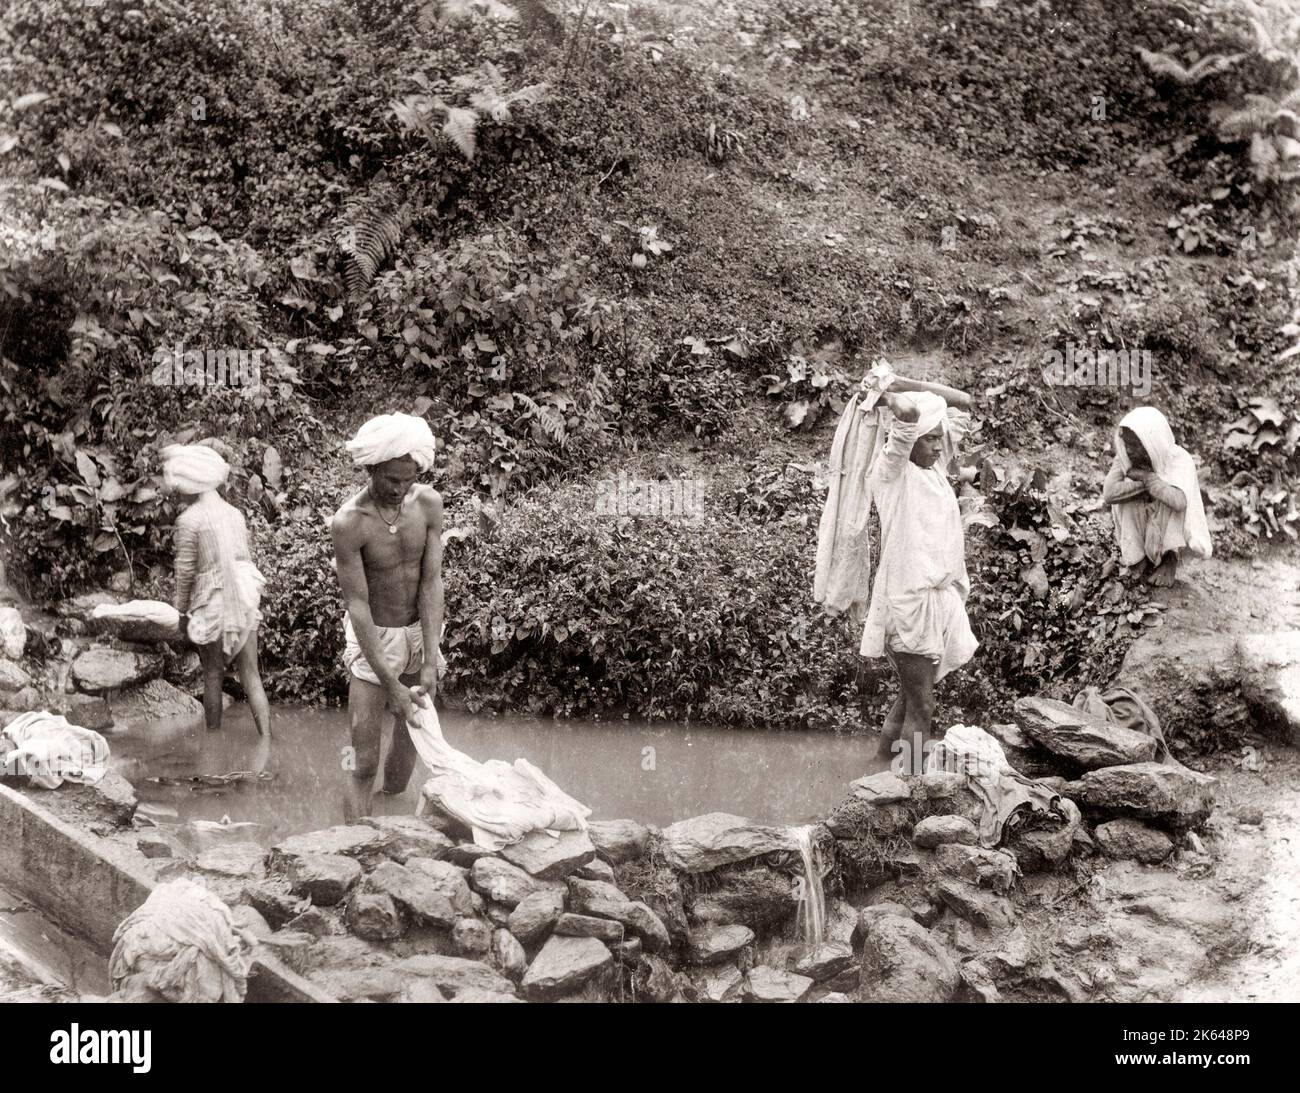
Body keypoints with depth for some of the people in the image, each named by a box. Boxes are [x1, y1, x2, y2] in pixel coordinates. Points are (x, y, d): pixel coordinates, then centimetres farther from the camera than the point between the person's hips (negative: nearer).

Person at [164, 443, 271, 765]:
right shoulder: (234, 513, 4)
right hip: (244, 602, 4)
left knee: (213, 674, 12)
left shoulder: (189, 520, -13)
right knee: (250, 674, 4)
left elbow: (185, 570, -10)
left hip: (211, 604, -4)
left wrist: (182, 611, 2)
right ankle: (266, 740, -7)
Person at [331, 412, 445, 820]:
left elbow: (431, 582, -12)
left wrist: (430, 663, -19)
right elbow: (357, 604, -22)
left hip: (420, 631, 4)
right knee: (365, 760, -3)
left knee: (410, 737, 19)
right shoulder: (349, 522, -24)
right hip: (373, 639, -4)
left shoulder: (428, 502, -12)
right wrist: (390, 684, -24)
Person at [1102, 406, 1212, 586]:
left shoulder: (1179, 458, -23)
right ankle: (1142, 555, -4)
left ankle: (1170, 558, -8)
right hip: (1136, 529, 2)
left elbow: (1179, 501, -42)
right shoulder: (1125, 456, -15)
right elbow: (1108, 494, -31)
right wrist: (1147, 483, -34)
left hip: (1171, 525, -2)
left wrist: (1145, 476, -33)